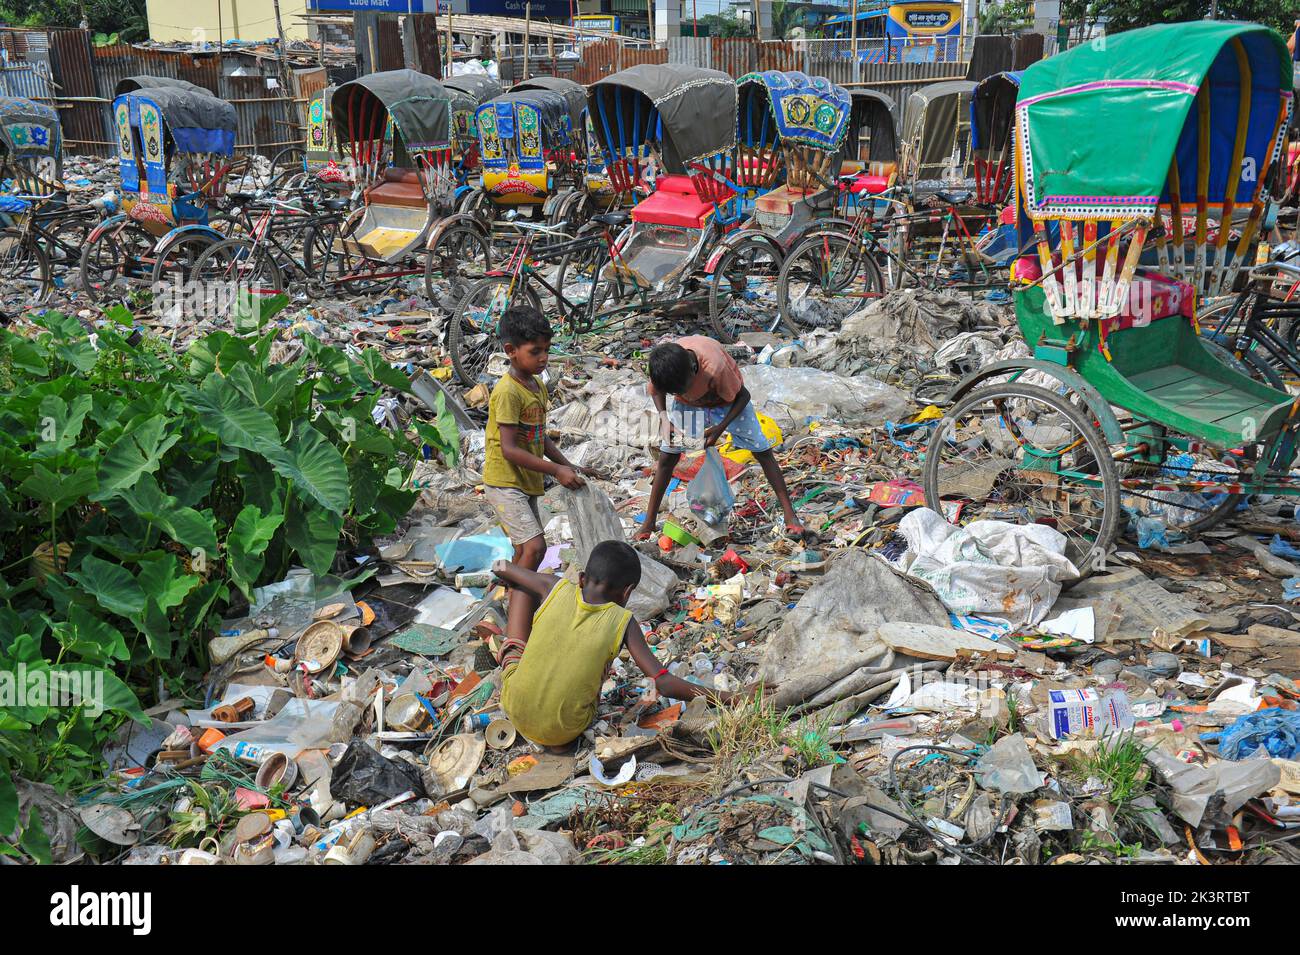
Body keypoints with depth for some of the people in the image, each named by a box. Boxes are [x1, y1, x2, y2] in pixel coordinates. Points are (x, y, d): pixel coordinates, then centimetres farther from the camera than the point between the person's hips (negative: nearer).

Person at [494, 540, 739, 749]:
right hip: (565, 733, -1)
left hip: (515, 712, 2)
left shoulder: (557, 589, -5)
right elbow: (664, 684, -12)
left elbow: (501, 569, 14)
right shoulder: (623, 623, -9)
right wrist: (724, 698, -6)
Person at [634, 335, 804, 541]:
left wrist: (720, 428, -29)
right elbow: (656, 391, -8)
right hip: (689, 404, 3)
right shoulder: (662, 364, -32)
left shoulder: (714, 367, -43)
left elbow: (742, 396, -24)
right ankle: (648, 523, 8)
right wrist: (665, 419, -23)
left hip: (728, 398, -2)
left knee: (763, 451, -5)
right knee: (667, 455, -2)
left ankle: (790, 515, 4)